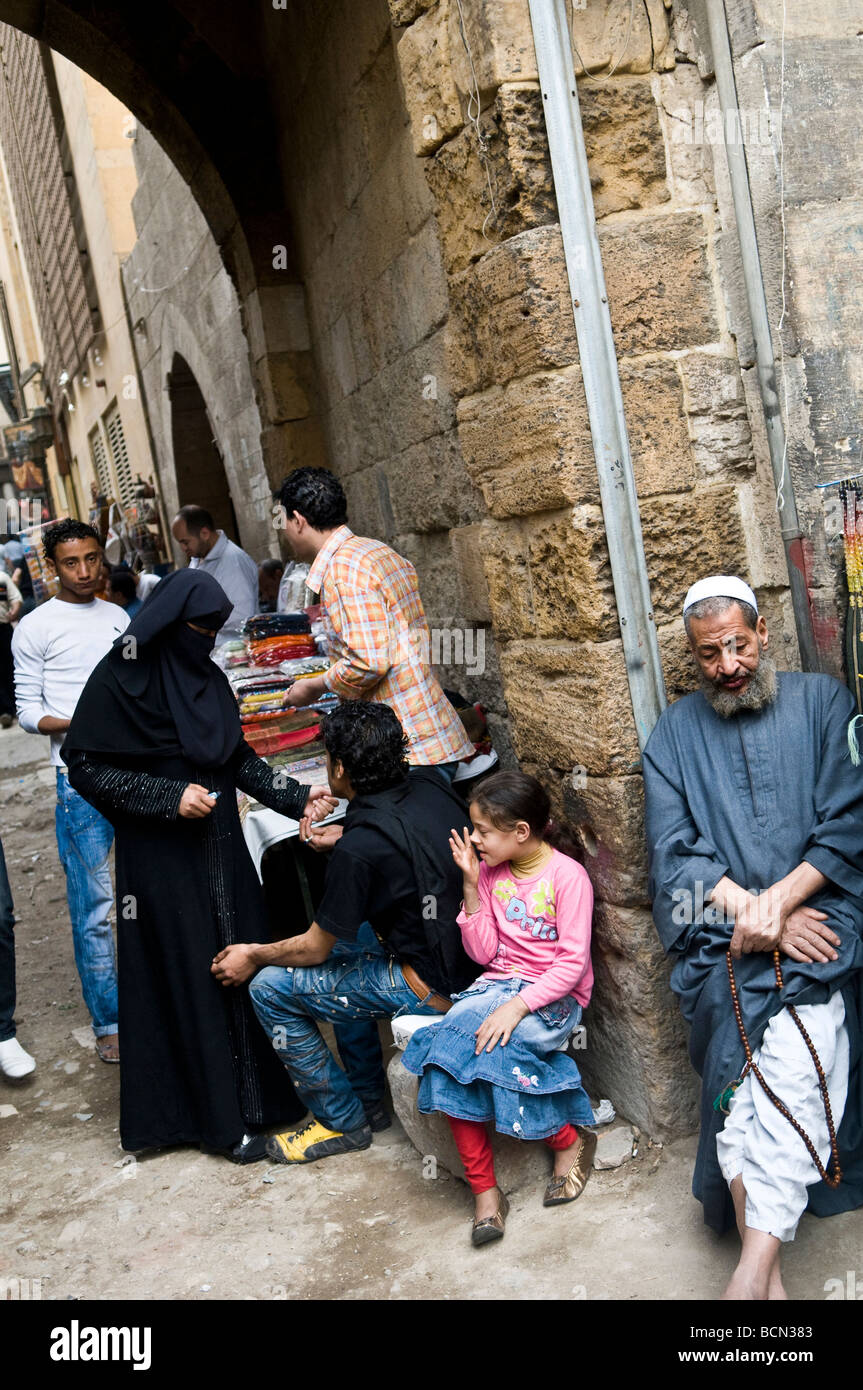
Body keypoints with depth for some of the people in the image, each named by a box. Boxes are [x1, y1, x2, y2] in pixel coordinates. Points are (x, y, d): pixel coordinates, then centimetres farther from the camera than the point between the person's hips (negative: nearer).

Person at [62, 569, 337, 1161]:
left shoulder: (210, 678, 9)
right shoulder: (120, 679, -12)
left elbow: (239, 757, 13)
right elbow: (86, 767, -12)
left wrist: (297, 797, 1)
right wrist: (170, 796, -18)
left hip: (221, 844, 6)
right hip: (162, 856, -6)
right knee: (188, 978, 0)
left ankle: (255, 1092, 23)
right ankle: (219, 1117, 11)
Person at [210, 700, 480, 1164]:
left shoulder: (359, 849, -23)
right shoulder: (430, 784, -2)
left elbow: (315, 948, -10)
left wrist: (253, 955, 8)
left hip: (432, 986, -9)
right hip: (477, 956, 9)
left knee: (270, 987, -2)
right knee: (345, 952, 29)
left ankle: (343, 1122, 13)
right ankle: (366, 1101, 34)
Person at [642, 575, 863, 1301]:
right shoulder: (675, 733, 14)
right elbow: (674, 851, 5)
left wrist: (779, 900, -13)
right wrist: (754, 914, -9)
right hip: (719, 930, 1)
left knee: (795, 1054, -26)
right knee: (738, 1044, -23)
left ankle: (757, 1259, -26)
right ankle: (765, 1266, -19)